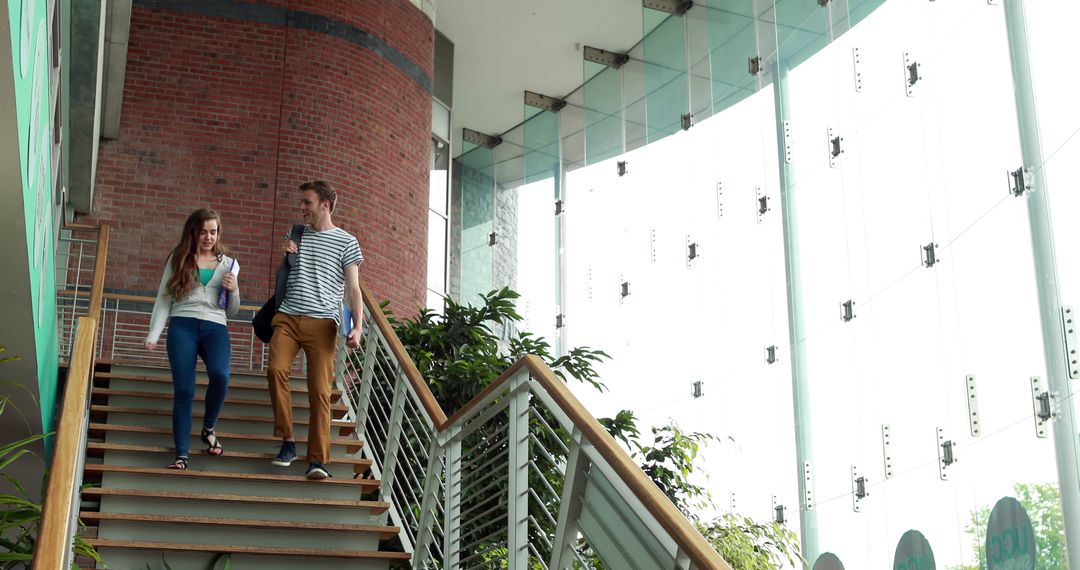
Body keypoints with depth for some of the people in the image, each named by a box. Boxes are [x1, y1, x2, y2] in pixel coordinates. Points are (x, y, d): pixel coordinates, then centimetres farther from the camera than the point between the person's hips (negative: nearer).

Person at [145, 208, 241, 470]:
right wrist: (154, 334, -1)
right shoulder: (179, 259, 13)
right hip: (182, 325, 0)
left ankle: (208, 428, 0)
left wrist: (234, 290, 1)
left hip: (215, 327, 0)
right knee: (183, 389, -10)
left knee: (220, 376, -27)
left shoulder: (228, 263, 17)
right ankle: (181, 454, -4)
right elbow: (163, 300, 10)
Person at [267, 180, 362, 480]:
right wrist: (286, 256, 9)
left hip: (322, 322, -3)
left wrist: (357, 327, -11)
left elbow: (353, 289, 3)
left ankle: (318, 460, -10)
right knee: (276, 369, -21)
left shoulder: (346, 242, 7)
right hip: (288, 317, 3)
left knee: (320, 390, -10)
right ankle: (287, 440, -10)